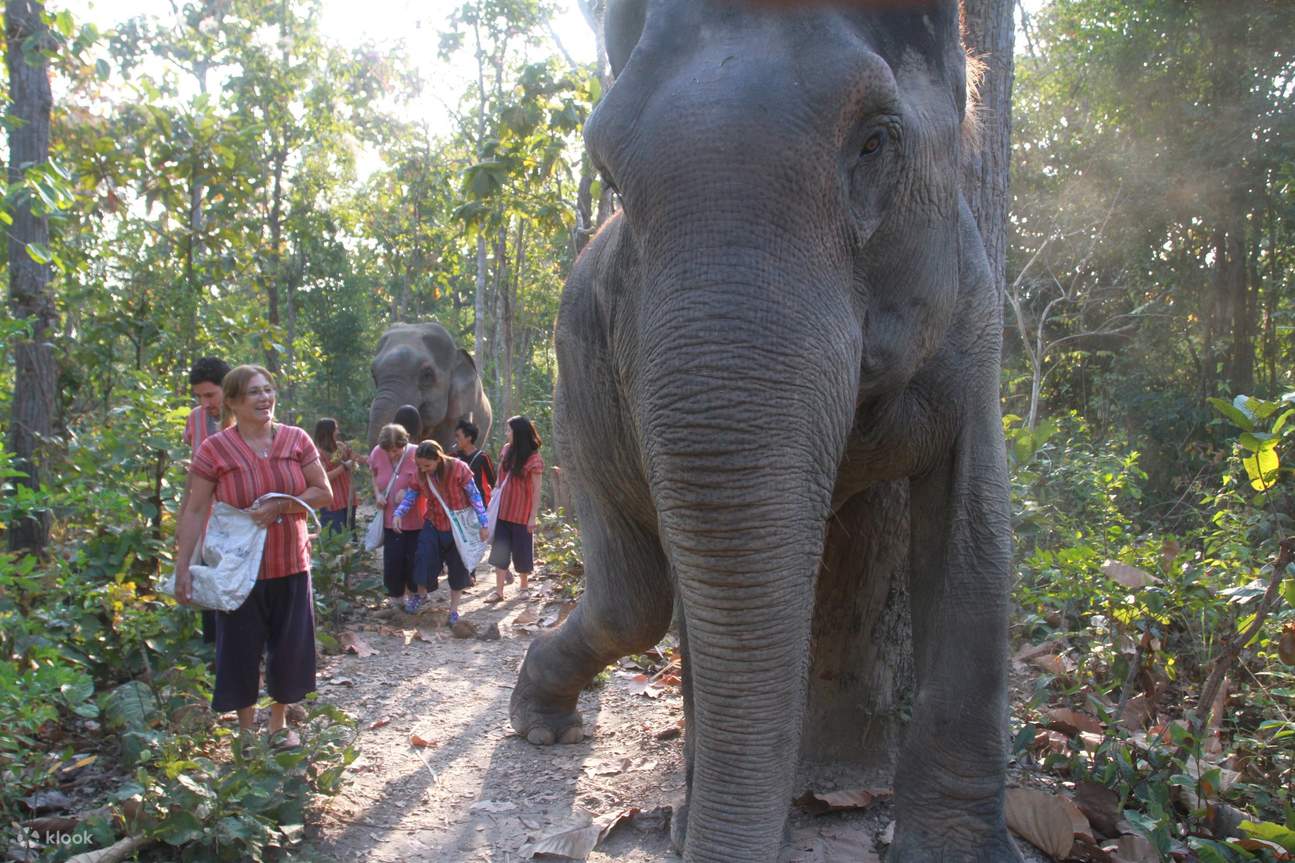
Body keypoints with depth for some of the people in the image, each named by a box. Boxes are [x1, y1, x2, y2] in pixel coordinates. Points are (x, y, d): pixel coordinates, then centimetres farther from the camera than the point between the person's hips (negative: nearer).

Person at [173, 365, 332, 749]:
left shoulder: (296, 440, -1)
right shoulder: (215, 449, -8)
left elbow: (323, 491, 0)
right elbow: (194, 511, -6)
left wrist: (281, 506, -15)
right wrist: (183, 567, -10)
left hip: (291, 564, 3)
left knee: (290, 648, 11)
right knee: (241, 650, 8)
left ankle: (279, 723, 32)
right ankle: (246, 728, 28)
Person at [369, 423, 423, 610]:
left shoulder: (416, 455, -21)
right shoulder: (378, 453, -9)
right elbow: (374, 475, 13)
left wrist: (408, 491, -24)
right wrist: (377, 493, -3)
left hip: (415, 519, -3)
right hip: (391, 518, 3)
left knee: (414, 558, 7)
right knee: (392, 559, 6)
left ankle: (414, 594, 29)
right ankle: (396, 595, 24)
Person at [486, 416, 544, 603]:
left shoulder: (533, 459, -15)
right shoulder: (506, 450, 3)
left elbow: (537, 491, -13)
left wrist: (533, 517, -14)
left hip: (522, 514, -5)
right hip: (503, 510, 5)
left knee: (521, 552, 8)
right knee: (499, 552, 4)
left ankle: (524, 587, 27)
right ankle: (499, 592, 9)